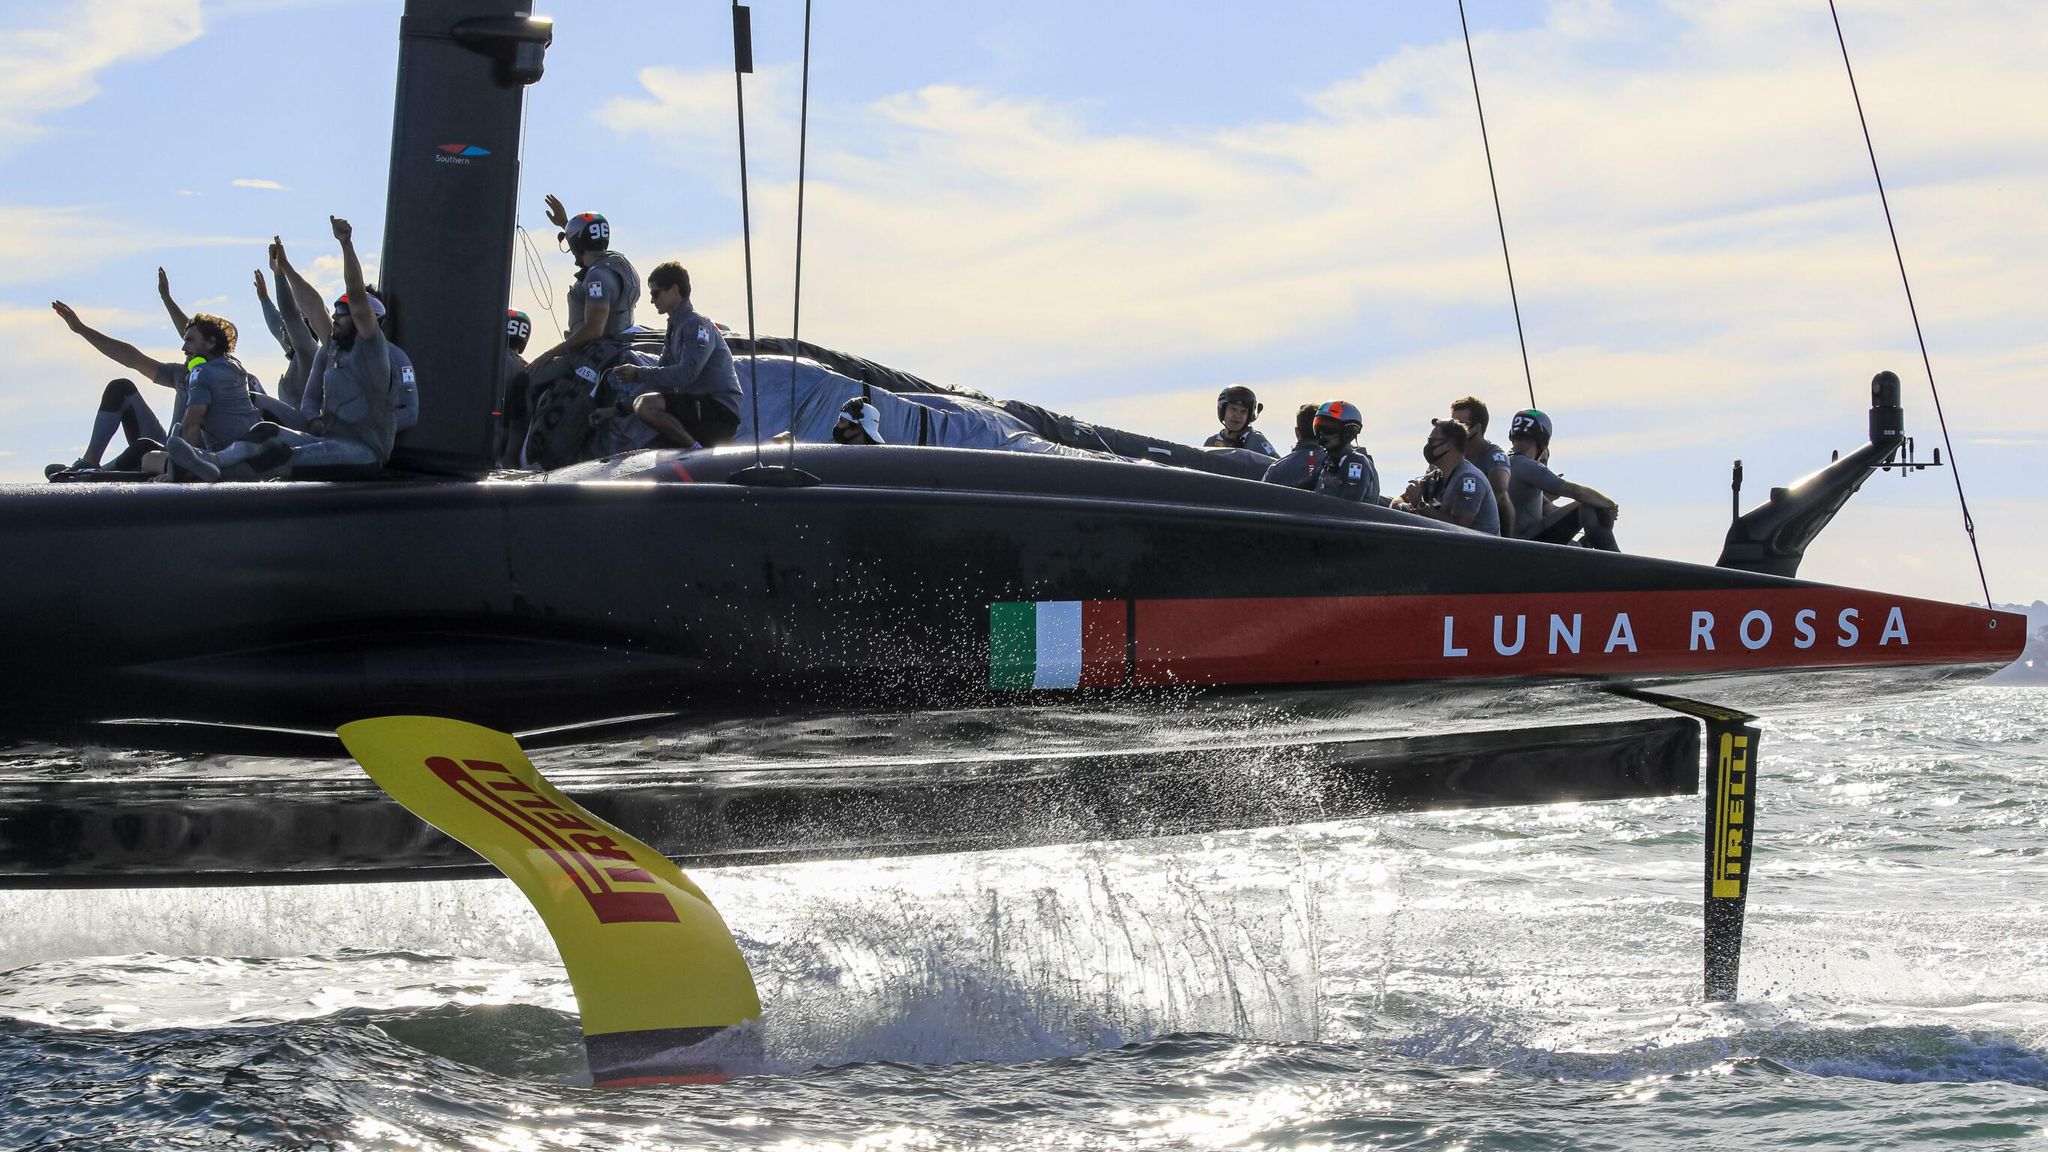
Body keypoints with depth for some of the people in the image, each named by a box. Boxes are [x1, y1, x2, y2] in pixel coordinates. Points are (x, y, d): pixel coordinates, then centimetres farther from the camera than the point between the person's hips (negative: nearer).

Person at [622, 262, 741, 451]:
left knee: (645, 405, -28)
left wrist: (639, 373, -23)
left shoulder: (697, 325, -10)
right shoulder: (674, 330, 20)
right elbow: (660, 378, 22)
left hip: (719, 412, -10)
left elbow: (687, 373, -25)